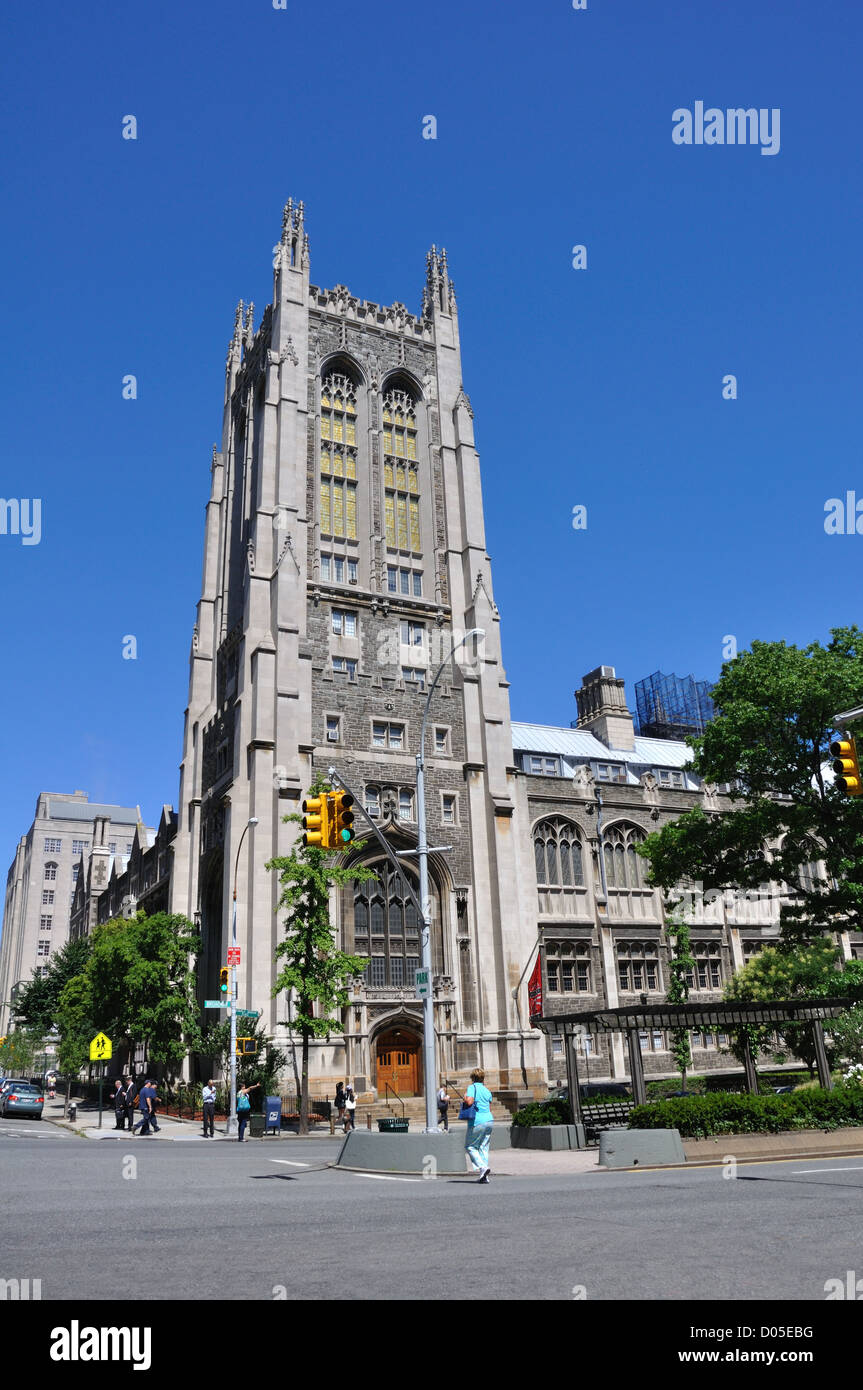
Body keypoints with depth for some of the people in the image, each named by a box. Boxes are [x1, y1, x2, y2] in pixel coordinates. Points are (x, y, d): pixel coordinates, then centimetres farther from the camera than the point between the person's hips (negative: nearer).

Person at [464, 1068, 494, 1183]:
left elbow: (469, 1101, -19)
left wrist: (465, 1096, 1)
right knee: (484, 1148, 11)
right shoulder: (487, 1090, 15)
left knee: (469, 1147, 5)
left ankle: (482, 1167, -12)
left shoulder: (472, 1087, -4)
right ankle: (484, 1176, 6)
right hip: (489, 1120, 6)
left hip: (477, 1122, -6)